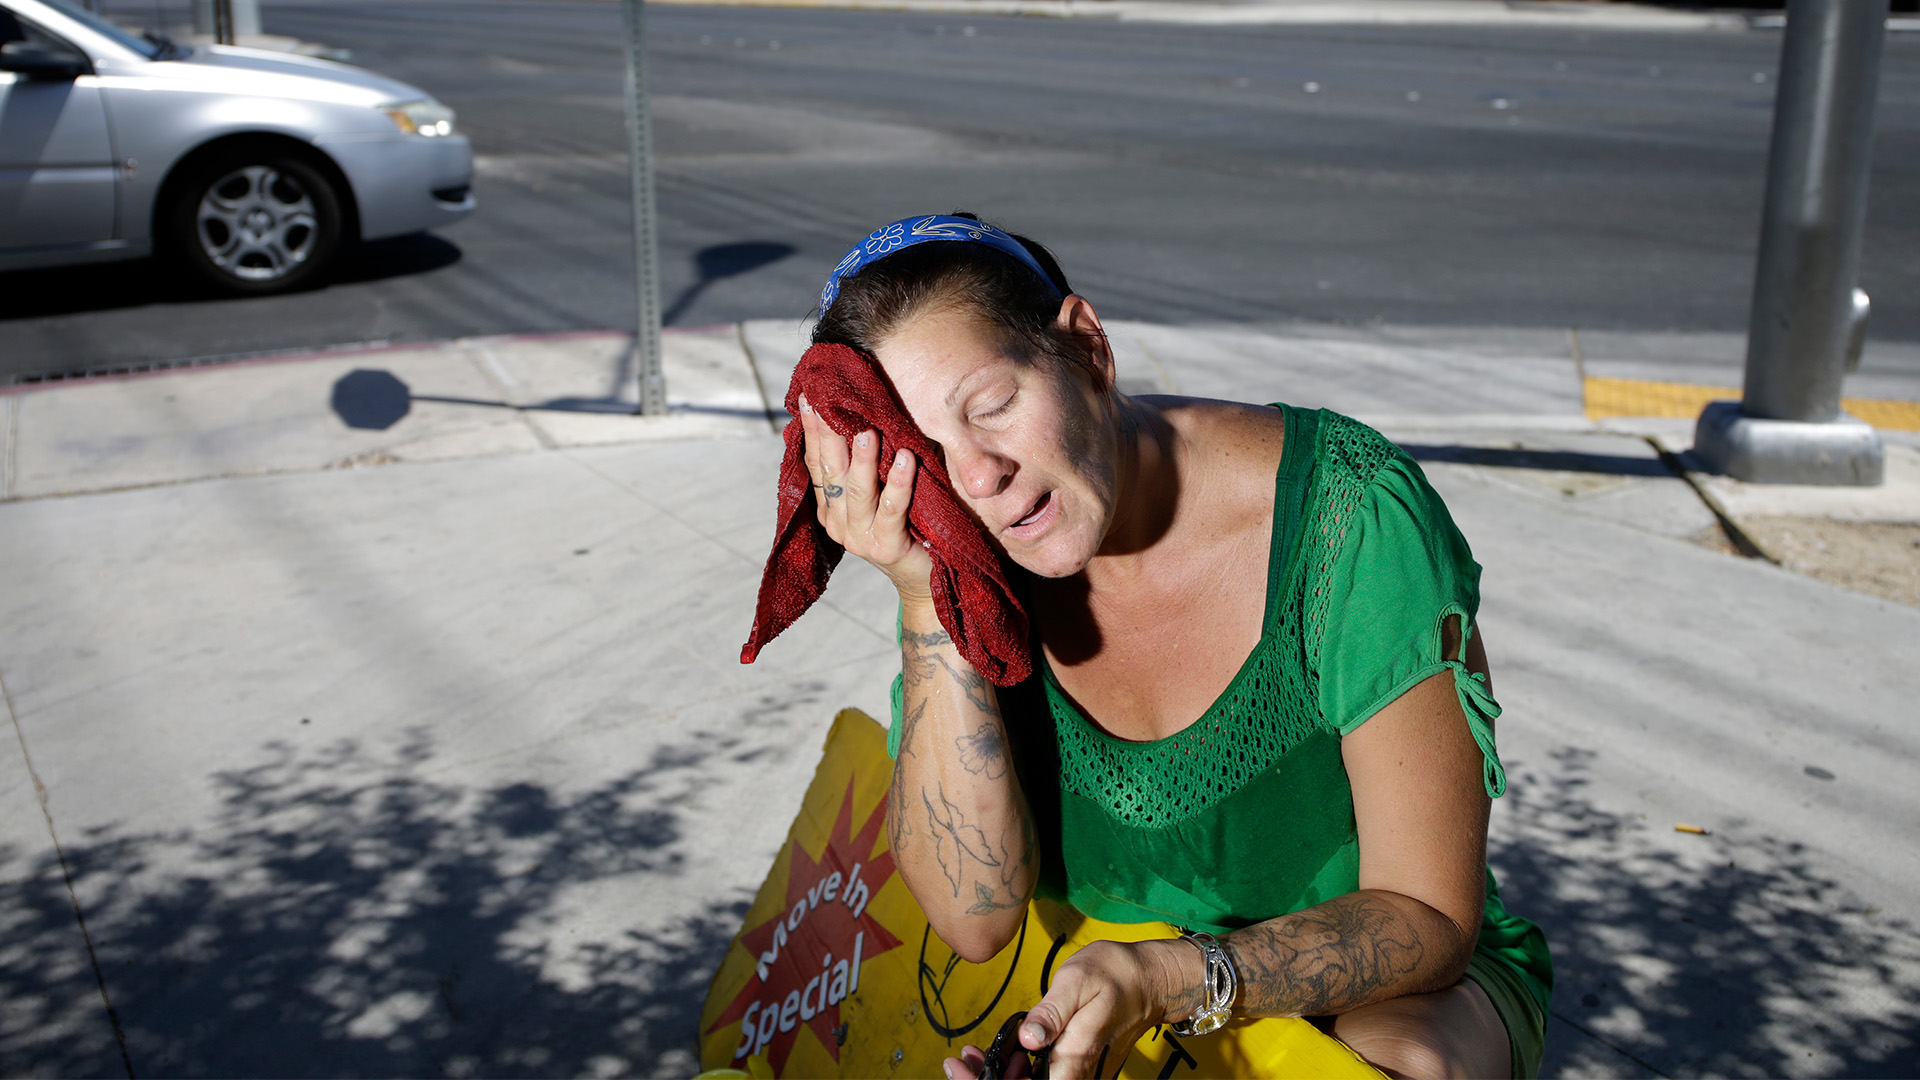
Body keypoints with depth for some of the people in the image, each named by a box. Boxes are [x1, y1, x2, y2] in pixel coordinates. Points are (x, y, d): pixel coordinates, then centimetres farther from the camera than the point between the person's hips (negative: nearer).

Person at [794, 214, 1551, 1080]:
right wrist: (928, 600, -27)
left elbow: (1428, 917, -19)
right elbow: (976, 917, -19)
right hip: (1094, 983, 4)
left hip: (1391, 993, -3)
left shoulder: (1352, 513, -25)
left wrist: (1167, 980, -35)